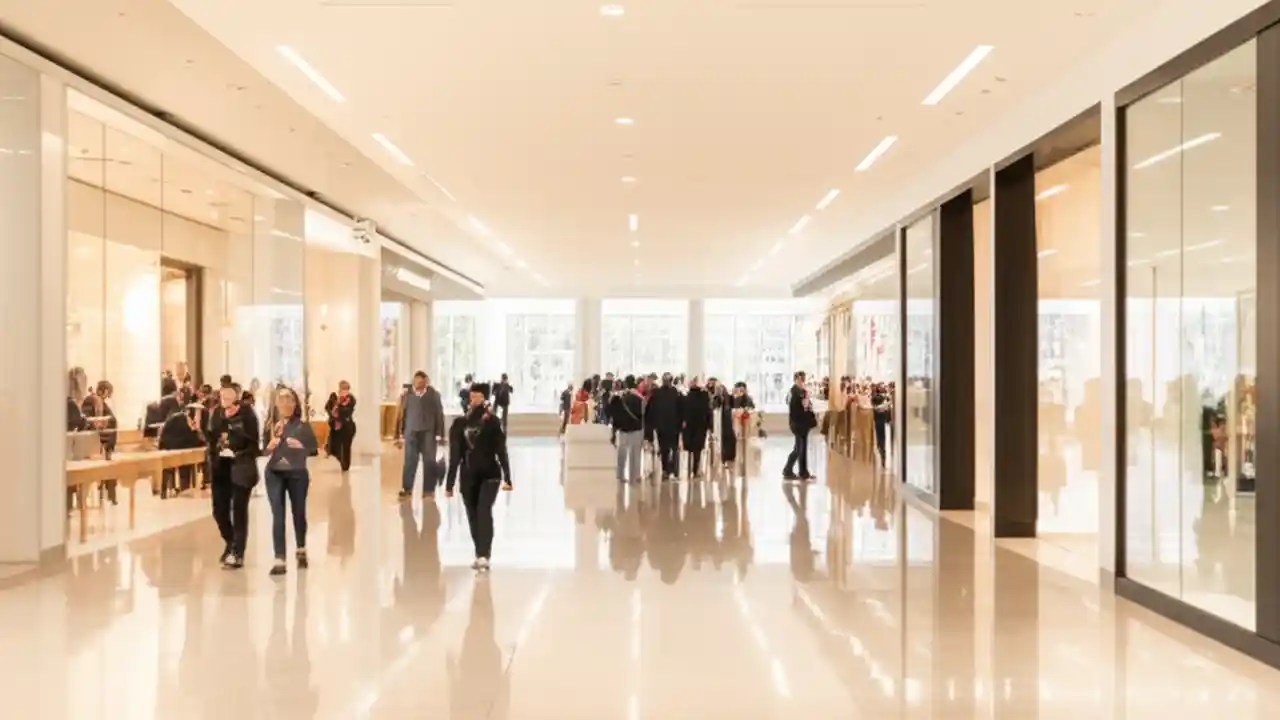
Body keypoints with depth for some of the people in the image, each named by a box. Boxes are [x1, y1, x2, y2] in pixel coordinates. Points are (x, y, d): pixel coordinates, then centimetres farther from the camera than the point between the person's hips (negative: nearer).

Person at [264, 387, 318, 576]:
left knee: (298, 513, 13)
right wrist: (270, 445, -17)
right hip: (274, 474, 1)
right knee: (278, 516, -5)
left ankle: (301, 550, 36)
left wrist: (301, 447, -21)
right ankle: (279, 560, -6)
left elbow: (314, 449, -3)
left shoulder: (303, 425, -3)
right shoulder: (270, 425, 2)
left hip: (297, 474, 0)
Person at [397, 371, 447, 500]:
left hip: (428, 433, -1)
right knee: (410, 461, 1)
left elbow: (439, 415, 0)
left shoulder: (434, 395, 0)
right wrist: (400, 435, 5)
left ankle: (429, 490, 12)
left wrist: (439, 434, -4)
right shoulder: (407, 395, 4)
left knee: (429, 461, 5)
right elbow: (402, 415, 6)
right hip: (411, 432, 1)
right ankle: (407, 489, 5)